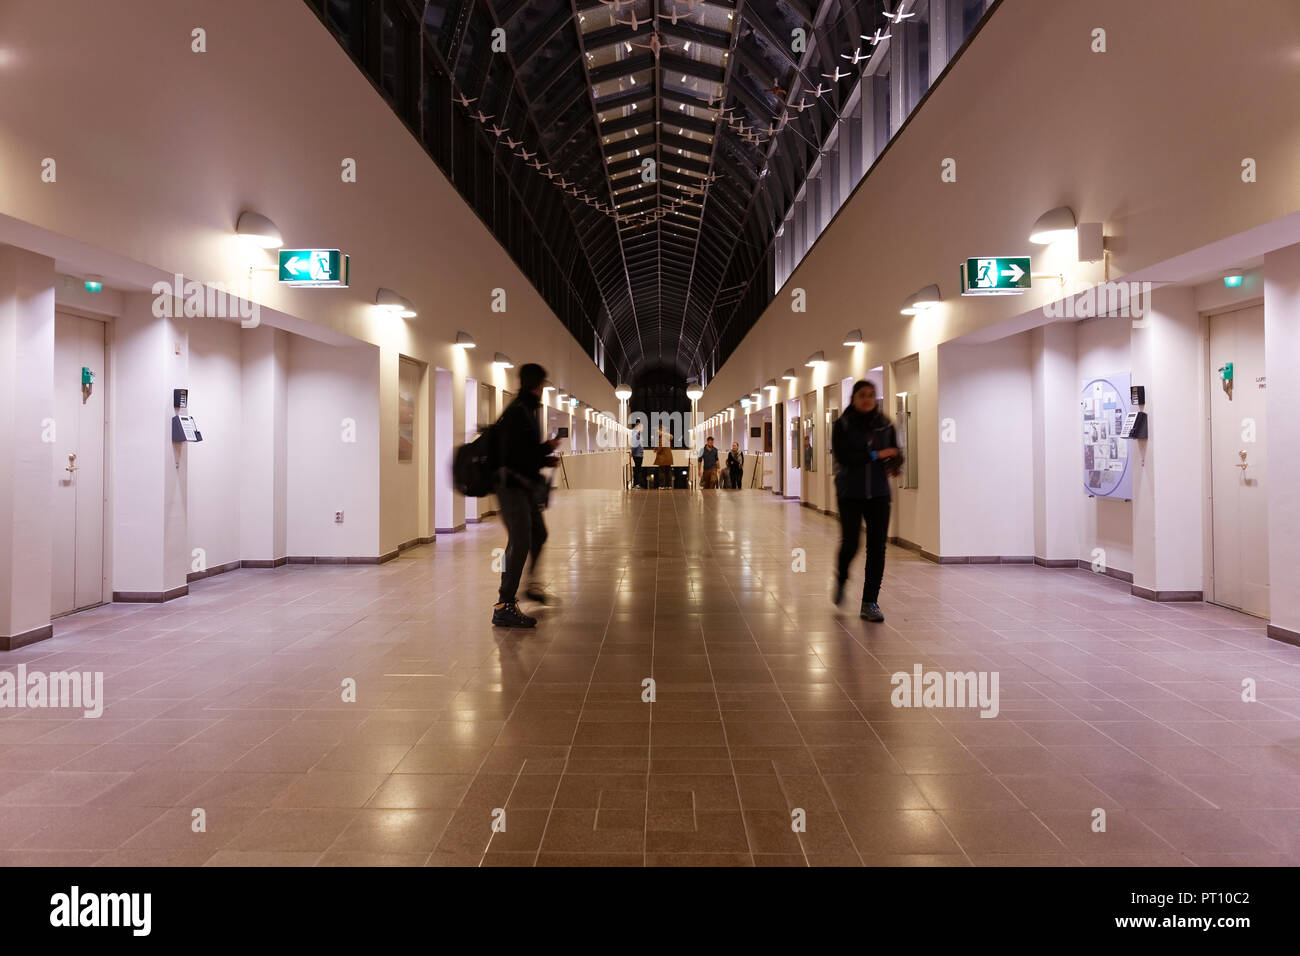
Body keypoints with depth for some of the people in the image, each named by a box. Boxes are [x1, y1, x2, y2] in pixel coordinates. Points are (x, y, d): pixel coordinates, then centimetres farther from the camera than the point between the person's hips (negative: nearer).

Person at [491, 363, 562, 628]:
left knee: (538, 534, 23)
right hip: (512, 485, -11)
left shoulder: (527, 410, 15)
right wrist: (547, 449, -12)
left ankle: (533, 585, 41)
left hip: (524, 485, 11)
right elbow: (513, 454, -24)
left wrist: (544, 459, 8)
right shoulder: (518, 412, -17)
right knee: (520, 542, -14)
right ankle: (504, 606, -12)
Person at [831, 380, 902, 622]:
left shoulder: (885, 425, 6)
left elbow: (896, 454, 9)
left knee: (877, 548, -2)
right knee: (850, 543, -5)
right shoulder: (843, 425, -3)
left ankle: (870, 603, 7)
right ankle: (841, 578, 29)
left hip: (879, 493, 3)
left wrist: (893, 463, -15)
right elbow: (842, 456, -15)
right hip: (850, 493, -3)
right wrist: (877, 455, -16)